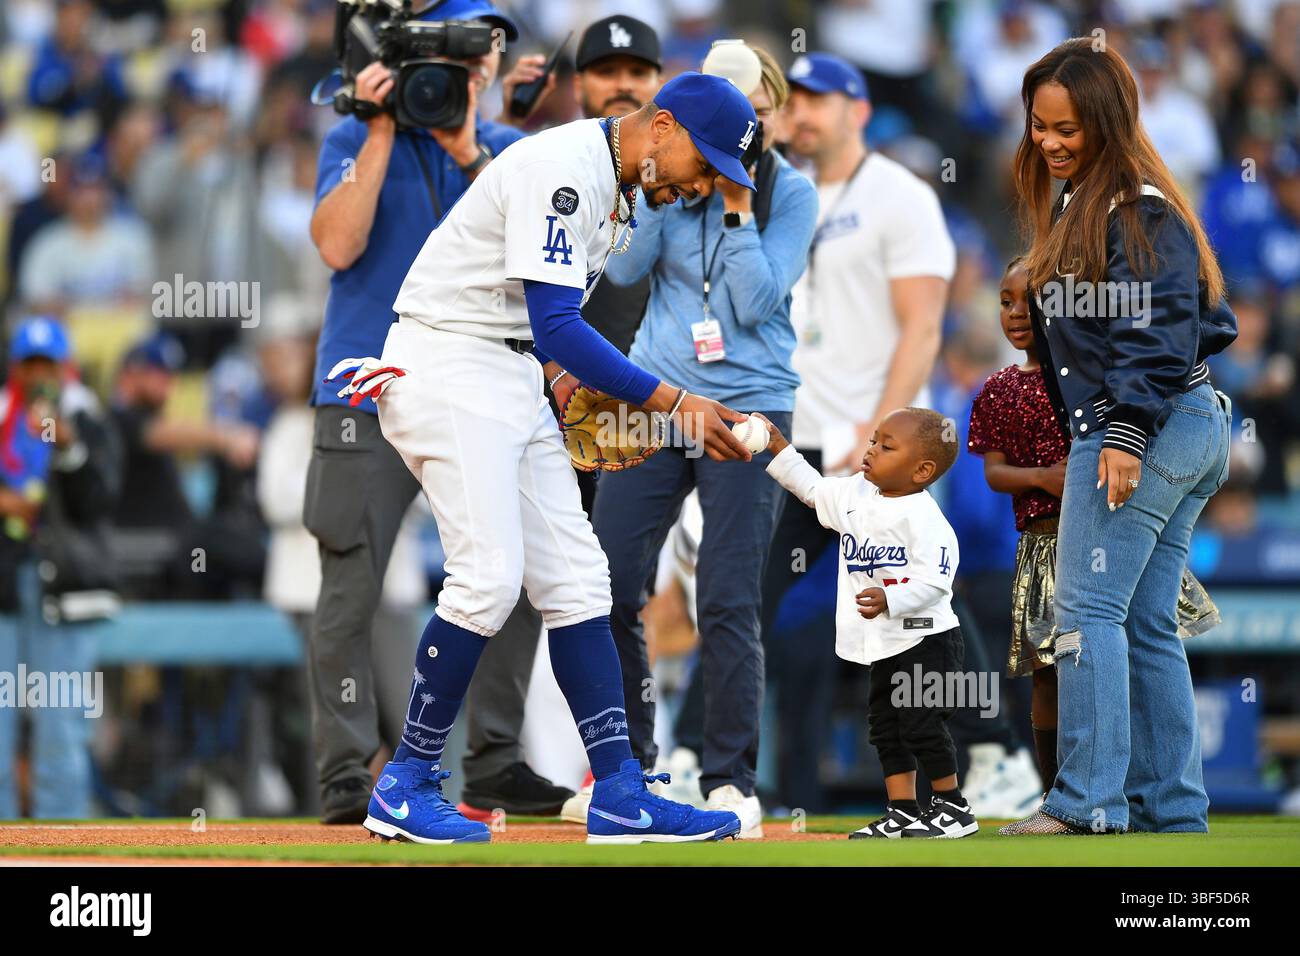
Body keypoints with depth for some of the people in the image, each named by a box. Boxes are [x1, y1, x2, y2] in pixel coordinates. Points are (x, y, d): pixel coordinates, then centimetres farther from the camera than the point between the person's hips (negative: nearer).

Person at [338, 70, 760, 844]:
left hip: (518, 378, 10)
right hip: (447, 366, -10)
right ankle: (406, 787, -6)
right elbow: (554, 325, -26)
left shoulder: (623, 200, 13)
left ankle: (619, 795, 4)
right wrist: (674, 402, -25)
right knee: (490, 575, -18)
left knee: (575, 578, 3)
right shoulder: (562, 169, -20)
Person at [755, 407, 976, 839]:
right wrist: (779, 448, 14)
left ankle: (953, 807, 5)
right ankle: (902, 811, 16)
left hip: (925, 639, -9)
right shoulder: (856, 496, 7)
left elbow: (935, 581, -24)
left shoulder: (923, 516, -19)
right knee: (885, 726, 10)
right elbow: (811, 488, 21)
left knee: (921, 724, -7)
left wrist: (890, 600, -35)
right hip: (883, 645, 9)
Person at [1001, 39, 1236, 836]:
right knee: (1148, 627, 10)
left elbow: (1159, 330, -19)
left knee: (1089, 610, -12)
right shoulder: (1078, 202, 18)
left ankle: (1087, 806, -16)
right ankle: (1173, 812, 10)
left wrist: (1126, 433, -23)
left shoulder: (1137, 210, -11)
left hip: (1137, 432, -10)